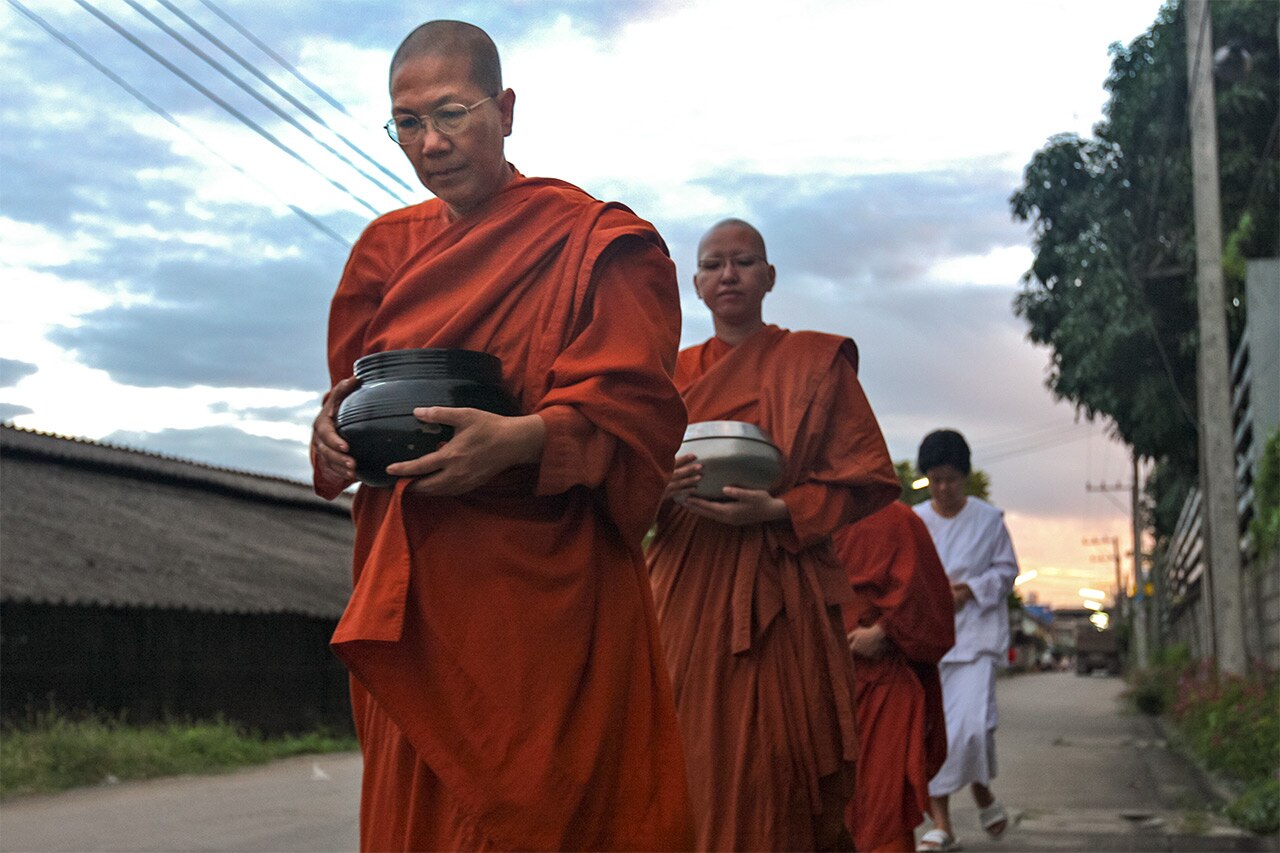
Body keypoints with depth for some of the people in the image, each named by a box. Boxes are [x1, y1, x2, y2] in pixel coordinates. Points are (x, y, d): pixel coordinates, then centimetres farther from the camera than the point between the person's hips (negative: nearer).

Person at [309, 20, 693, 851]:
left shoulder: (592, 242, -2)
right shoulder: (389, 248, 15)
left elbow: (632, 408, -11)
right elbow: (351, 391, 18)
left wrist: (522, 440, -29)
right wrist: (334, 430, -7)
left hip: (542, 586, -5)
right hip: (411, 592, 5)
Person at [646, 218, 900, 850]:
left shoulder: (816, 361, 8)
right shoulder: (674, 373, 16)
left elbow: (870, 477, 2)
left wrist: (776, 509, -13)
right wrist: (660, 485, -11)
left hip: (780, 590, -2)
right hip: (687, 588, 2)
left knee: (775, 769, -6)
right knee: (696, 765, -2)